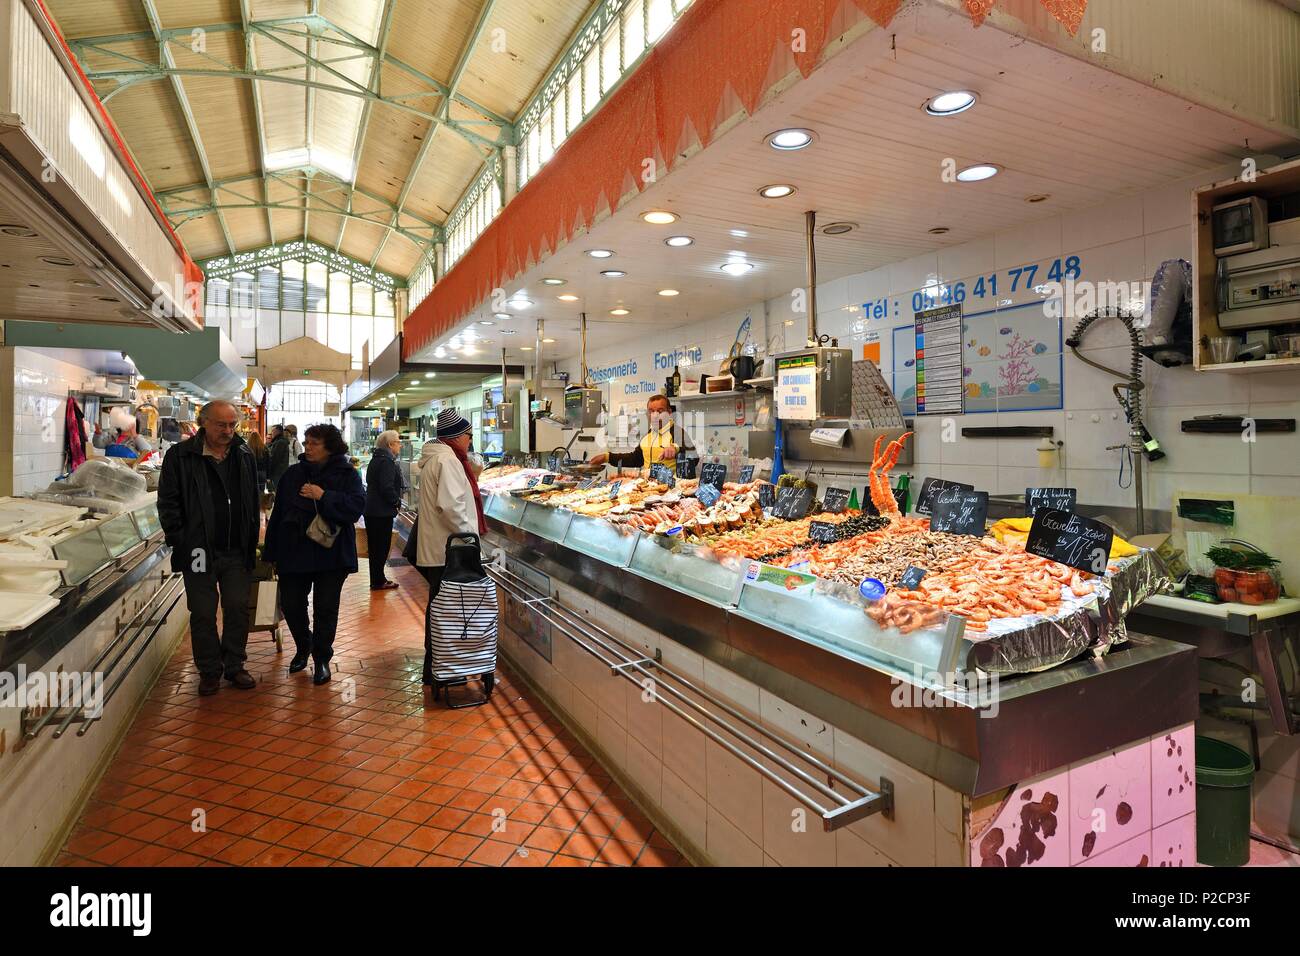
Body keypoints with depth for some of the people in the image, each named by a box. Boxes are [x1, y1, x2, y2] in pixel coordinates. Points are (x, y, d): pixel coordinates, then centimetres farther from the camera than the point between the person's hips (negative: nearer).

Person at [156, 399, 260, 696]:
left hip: (237, 551, 3)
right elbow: (168, 502, -2)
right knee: (203, 613, 8)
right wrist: (179, 541, -8)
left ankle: (234, 666, 24)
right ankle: (209, 671, 22)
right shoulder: (181, 456, -4)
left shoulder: (244, 456, 7)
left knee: (238, 609, 9)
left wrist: (251, 541, 8)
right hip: (199, 551, -3)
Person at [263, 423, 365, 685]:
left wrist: (323, 496, -24)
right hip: (294, 552, 4)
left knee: (326, 609, 4)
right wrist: (271, 553, 7)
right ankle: (303, 647, 36)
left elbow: (356, 506, -18)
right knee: (291, 605, 9)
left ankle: (322, 659, 23)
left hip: (330, 554, -3)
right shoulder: (293, 474, 6)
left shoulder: (347, 474, -4)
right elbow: (277, 513, 8)